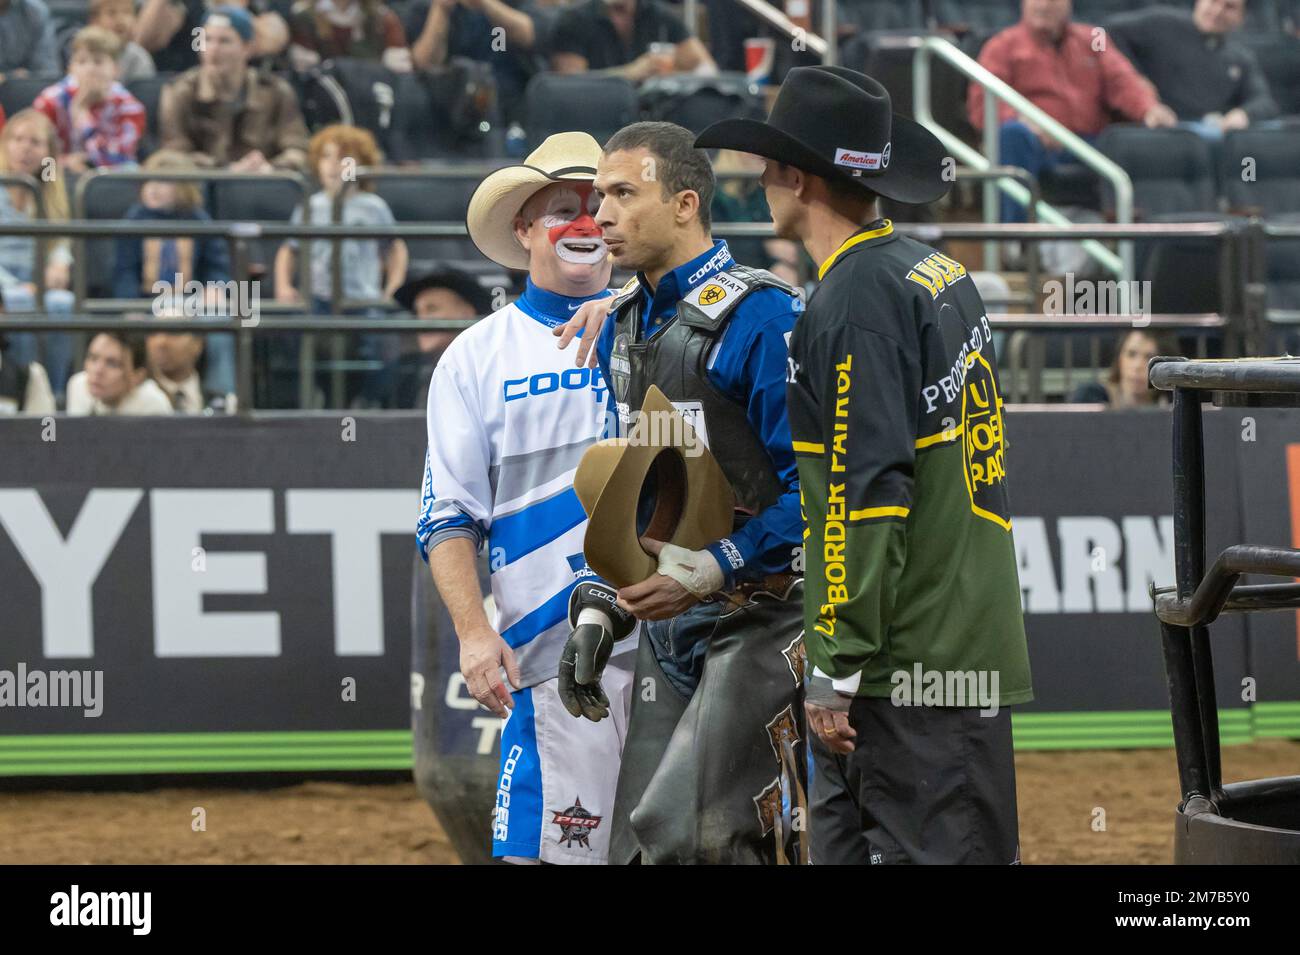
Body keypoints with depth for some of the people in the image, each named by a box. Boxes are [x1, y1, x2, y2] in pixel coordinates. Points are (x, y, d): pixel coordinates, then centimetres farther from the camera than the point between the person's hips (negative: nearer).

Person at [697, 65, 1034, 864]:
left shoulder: (855, 302, -14)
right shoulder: (942, 275, 15)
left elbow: (869, 492, -19)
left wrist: (839, 669, -17)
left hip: (907, 666, -9)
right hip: (965, 640, 9)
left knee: (937, 852, -9)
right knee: (844, 850, 10)